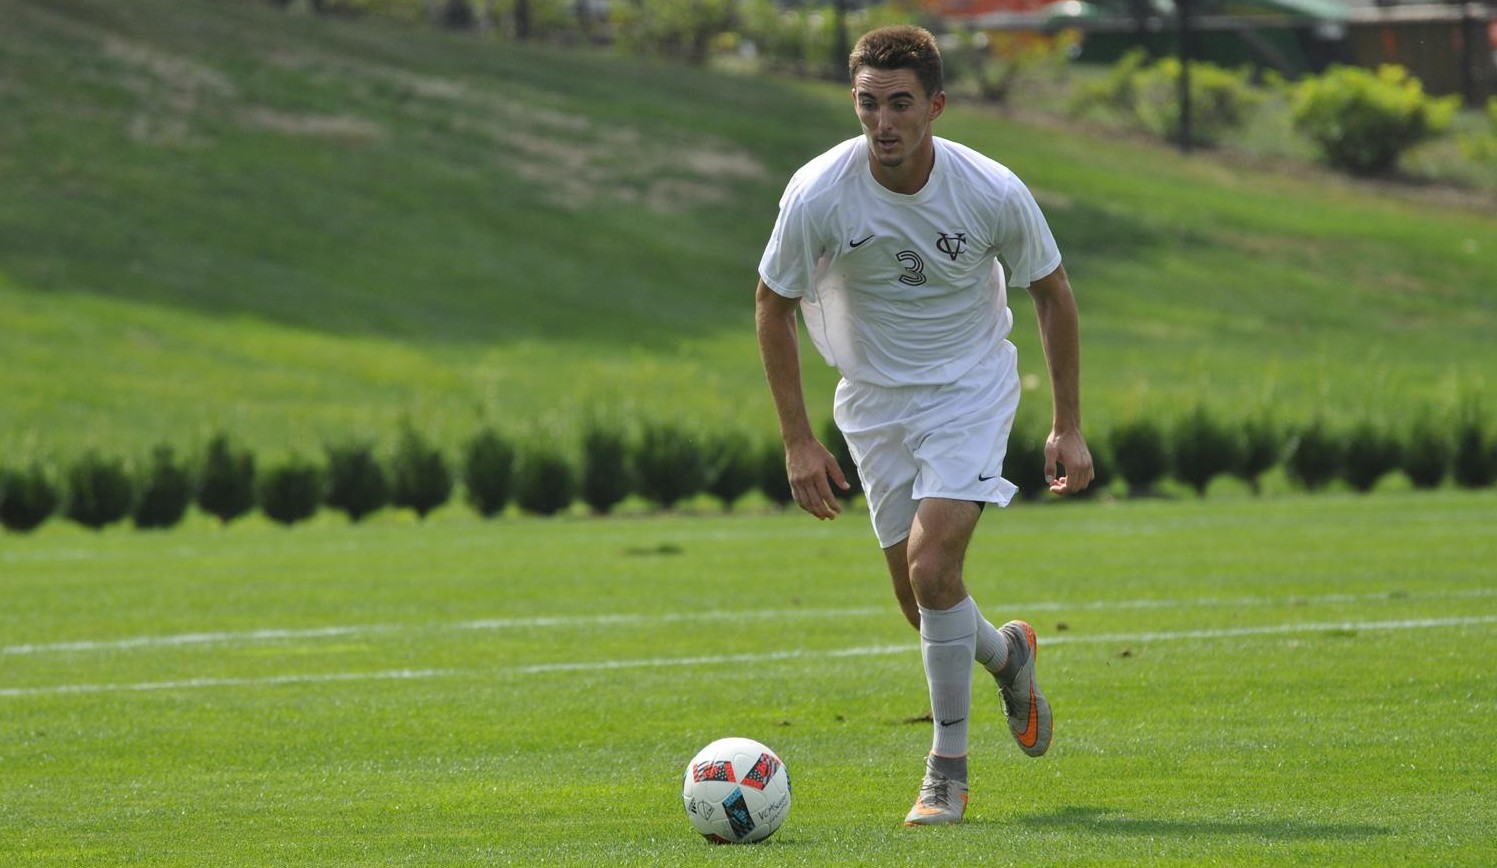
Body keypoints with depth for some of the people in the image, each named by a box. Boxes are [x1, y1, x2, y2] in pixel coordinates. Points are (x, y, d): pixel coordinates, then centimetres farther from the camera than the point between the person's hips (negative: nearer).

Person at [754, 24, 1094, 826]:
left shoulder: (993, 193, -20)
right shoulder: (817, 196, -20)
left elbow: (1052, 294, -2)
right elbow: (773, 306, -4)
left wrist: (1068, 426, -2)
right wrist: (798, 441, -7)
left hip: (971, 391, -3)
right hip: (874, 400, 3)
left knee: (932, 567, -21)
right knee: (919, 600, 6)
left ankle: (947, 771, -8)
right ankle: (1007, 654, 41)